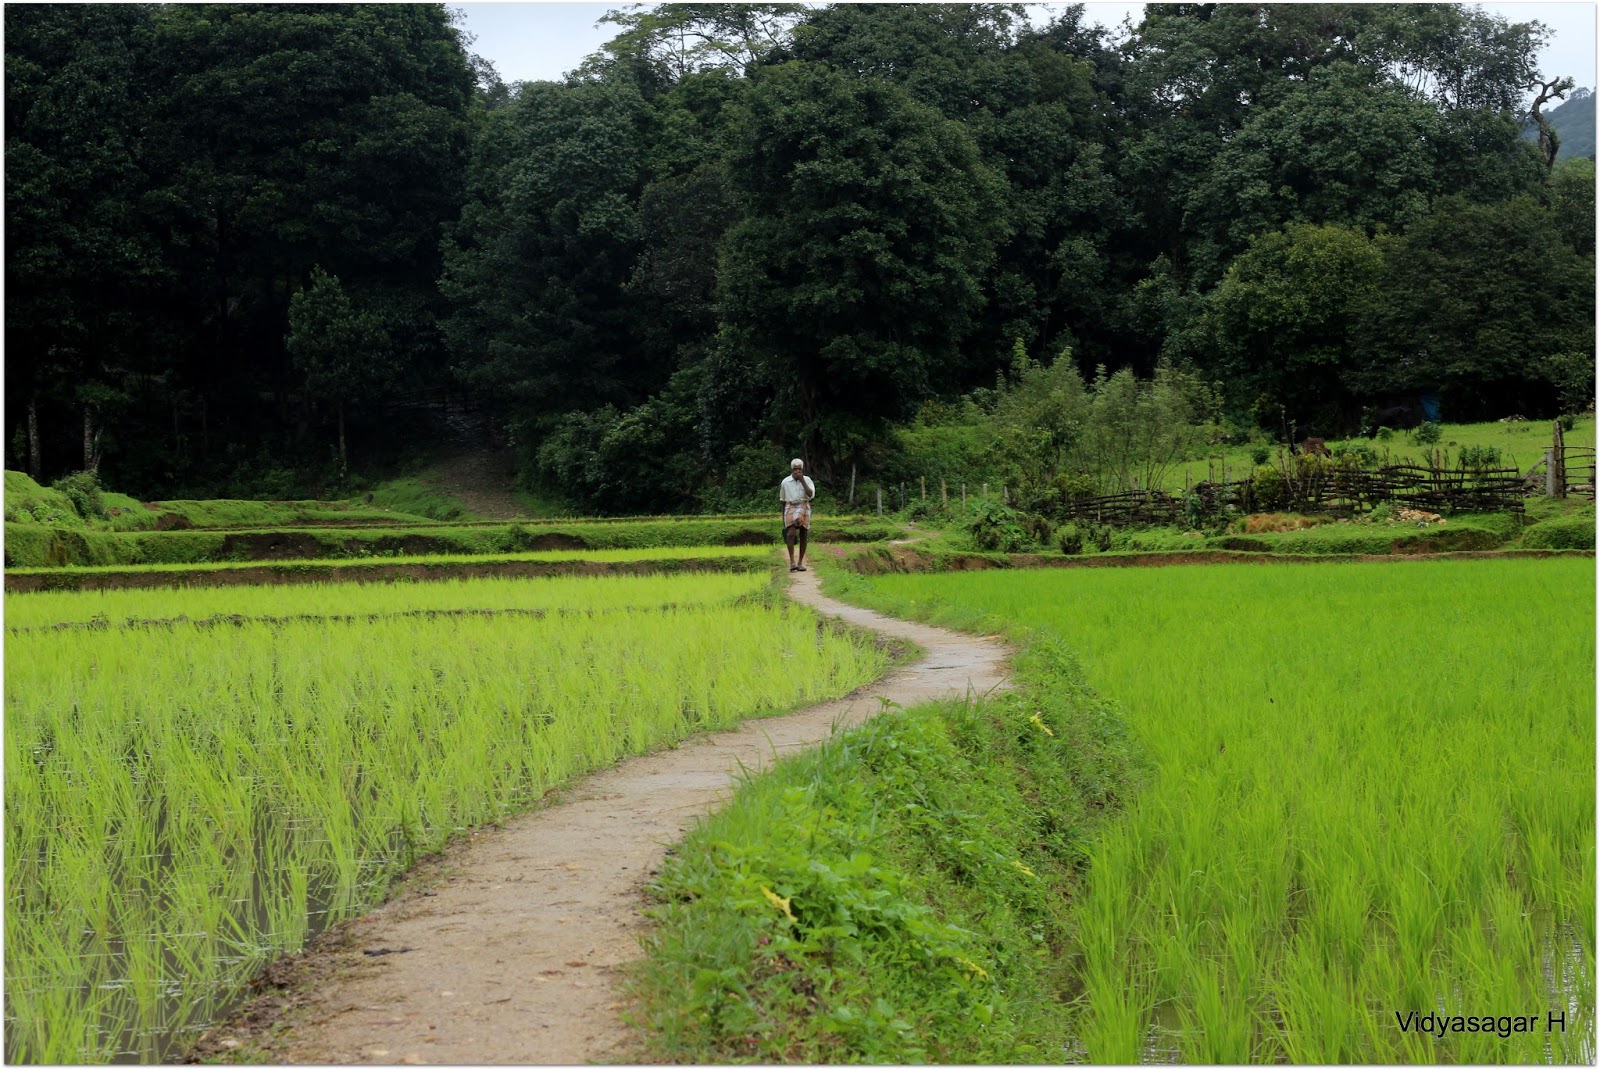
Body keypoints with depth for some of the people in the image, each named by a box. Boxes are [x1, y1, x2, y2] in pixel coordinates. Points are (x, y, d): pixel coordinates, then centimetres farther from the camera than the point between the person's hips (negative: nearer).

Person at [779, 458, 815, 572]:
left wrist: (802, 480, -16)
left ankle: (800, 562, 12)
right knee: (791, 533, -20)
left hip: (804, 508, 1)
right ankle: (792, 561, -20)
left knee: (803, 535, 3)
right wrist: (783, 518, 16)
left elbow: (811, 494, -16)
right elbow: (783, 501, 13)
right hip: (790, 508, -1)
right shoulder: (785, 482, 3)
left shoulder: (807, 480, 1)